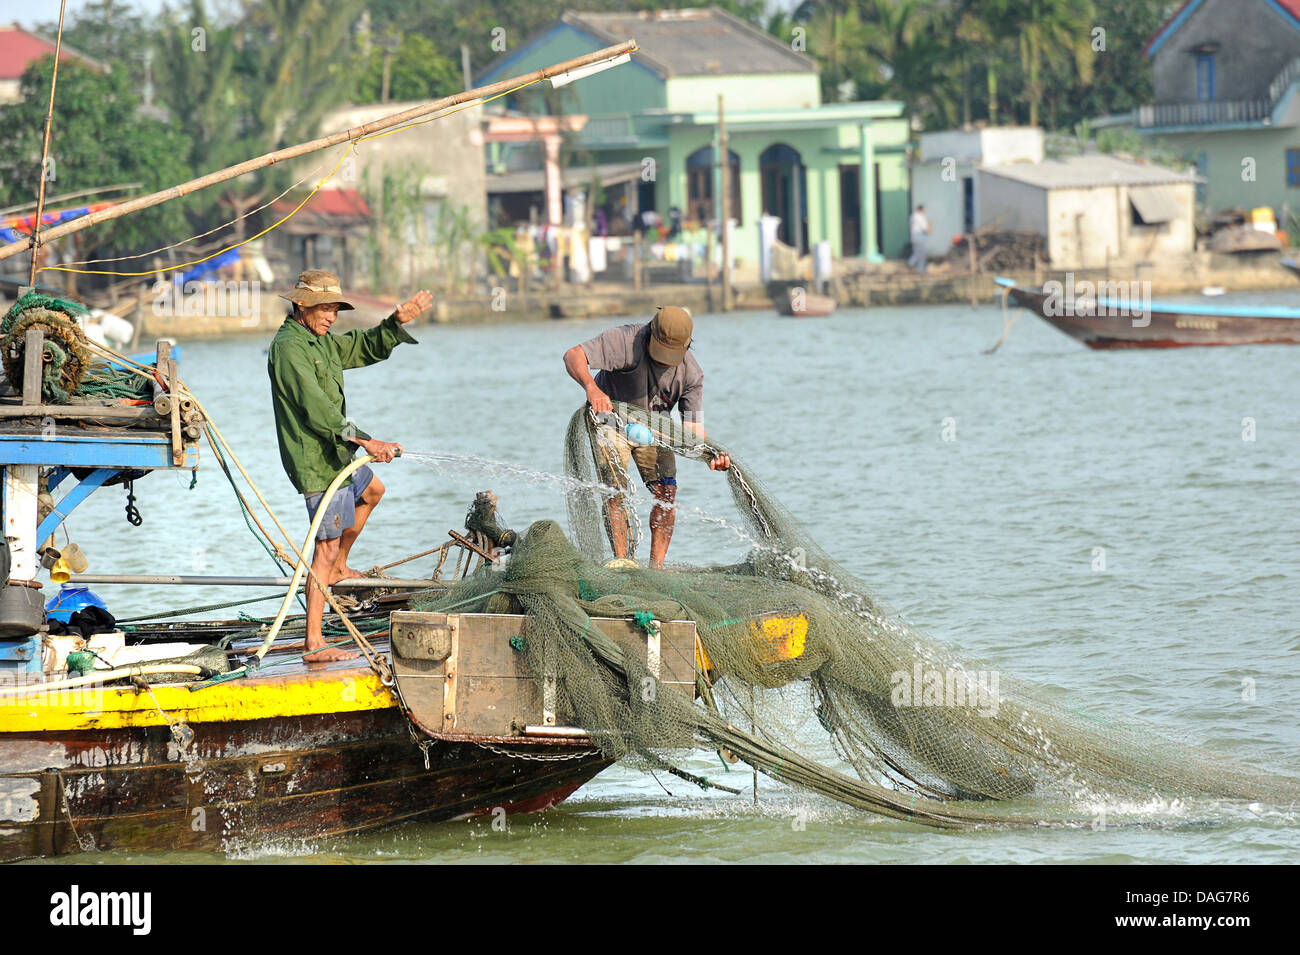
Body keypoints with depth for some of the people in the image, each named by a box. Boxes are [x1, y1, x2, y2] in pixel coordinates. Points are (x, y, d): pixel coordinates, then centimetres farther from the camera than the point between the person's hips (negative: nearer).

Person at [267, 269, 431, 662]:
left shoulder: (321, 341, 10)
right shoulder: (289, 348, -21)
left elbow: (368, 348, 21)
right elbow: (316, 409, -28)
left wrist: (398, 321, 2)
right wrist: (365, 442, -31)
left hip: (334, 451, 10)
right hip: (316, 461, -10)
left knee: (372, 490, 35)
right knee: (326, 547, -12)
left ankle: (337, 568, 47)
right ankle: (314, 644, -13)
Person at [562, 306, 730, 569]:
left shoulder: (690, 373, -20)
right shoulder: (626, 340, -31)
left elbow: (692, 427, -18)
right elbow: (573, 355, -36)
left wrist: (712, 454, -39)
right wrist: (591, 388, -56)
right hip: (610, 417, -3)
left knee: (666, 493, -8)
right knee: (615, 490, -17)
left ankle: (656, 566, -2)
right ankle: (621, 560, -13)